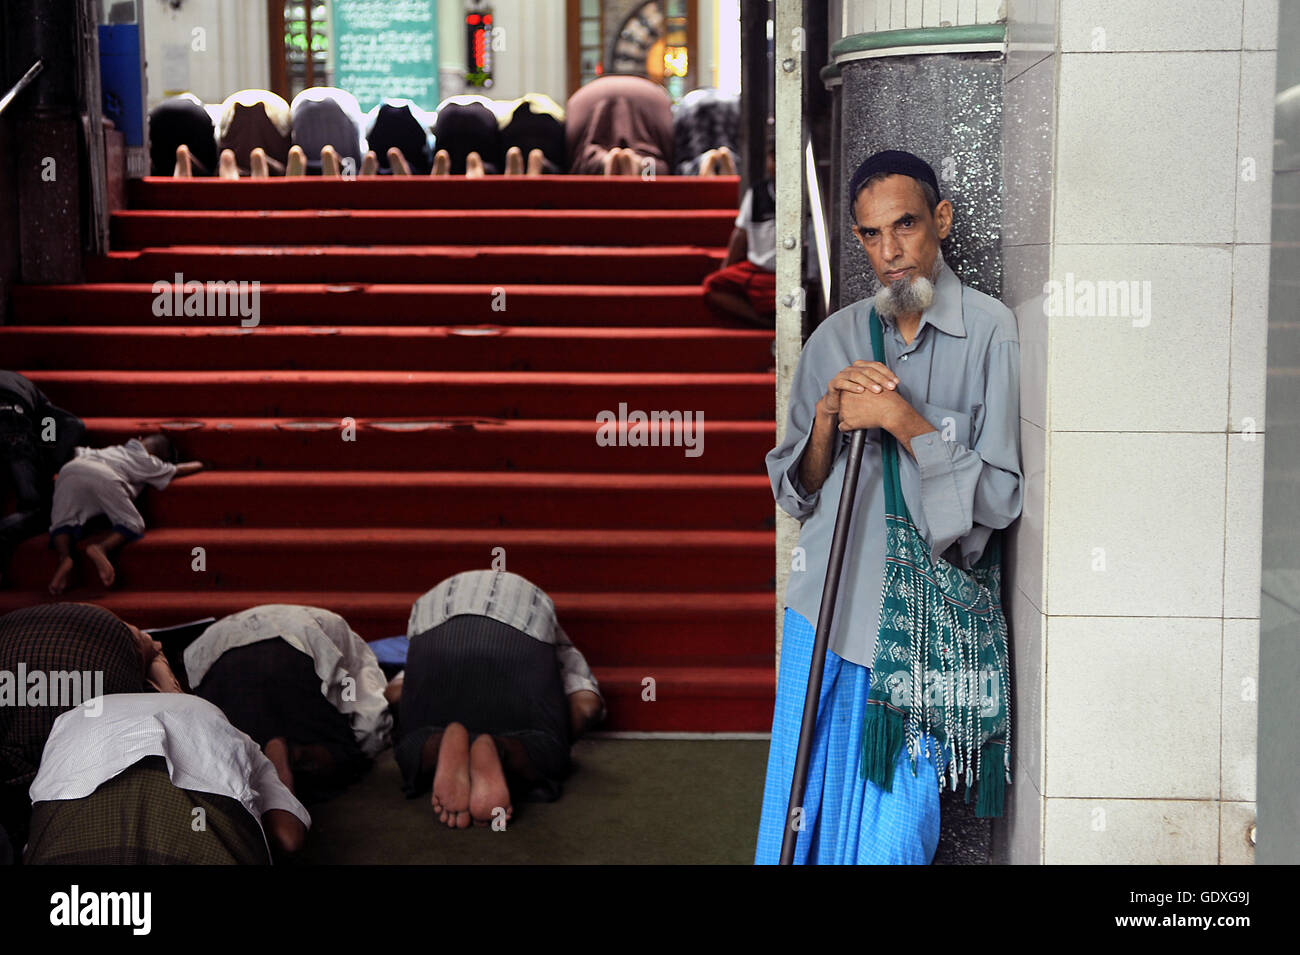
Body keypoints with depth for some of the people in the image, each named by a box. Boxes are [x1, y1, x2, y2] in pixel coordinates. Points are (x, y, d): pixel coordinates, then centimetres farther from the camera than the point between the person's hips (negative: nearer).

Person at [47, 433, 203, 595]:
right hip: (103, 476, -4)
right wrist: (200, 465, 64)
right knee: (133, 526, 4)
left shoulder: (117, 450, 44)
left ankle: (64, 557, -22)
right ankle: (100, 548, -23)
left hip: (69, 468, 4)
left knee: (62, 522, 10)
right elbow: (181, 470, 44)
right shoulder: (147, 461, 31)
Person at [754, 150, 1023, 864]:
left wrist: (900, 418, -15)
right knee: (807, 809, 10)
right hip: (828, 613, 4)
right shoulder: (835, 338, 9)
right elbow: (796, 493, 10)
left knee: (893, 833, 1)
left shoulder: (991, 332, -4)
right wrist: (829, 413, -9)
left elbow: (1000, 496, -9)